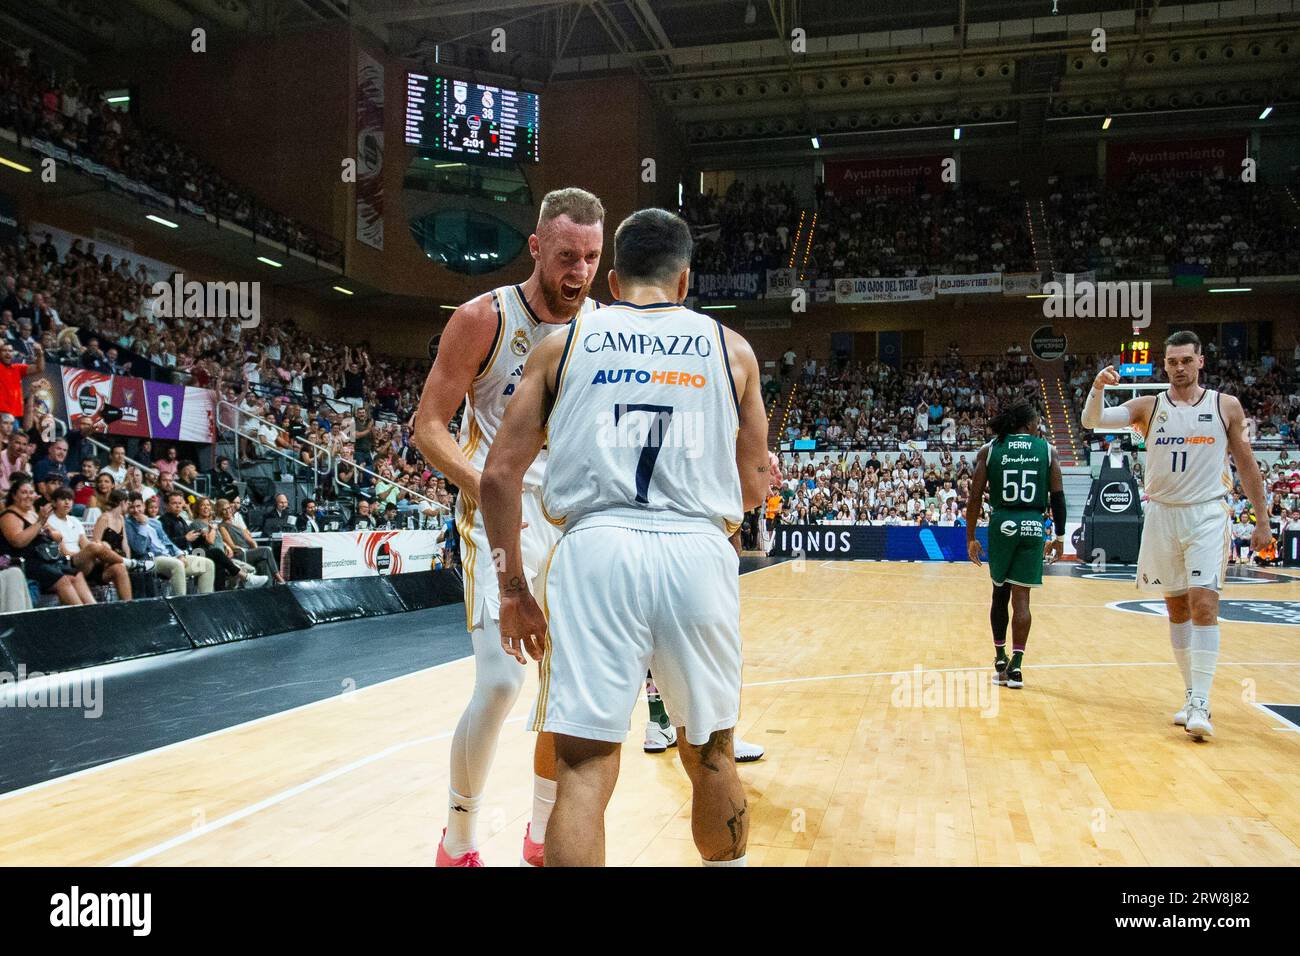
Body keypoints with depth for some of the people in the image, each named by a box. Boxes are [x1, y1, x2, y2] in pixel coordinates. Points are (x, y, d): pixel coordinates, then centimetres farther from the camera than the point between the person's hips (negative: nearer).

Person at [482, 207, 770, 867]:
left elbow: (499, 477, 6)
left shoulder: (562, 343, 12)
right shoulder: (730, 349, 15)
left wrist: (513, 588, 13)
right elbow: (753, 489, 20)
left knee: (584, 766, 3)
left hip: (597, 547, -1)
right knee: (709, 752, 20)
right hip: (698, 551, 2)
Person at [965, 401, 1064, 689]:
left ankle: (1000, 659, 22)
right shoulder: (1046, 449, 6)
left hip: (1002, 524, 1)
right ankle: (1015, 666, -3)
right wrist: (1059, 537, 9)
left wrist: (971, 537, 6)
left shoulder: (989, 450, 5)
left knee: (1000, 592, 16)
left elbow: (975, 497, 0)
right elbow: (1058, 496, 2)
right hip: (1033, 526, -1)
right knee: (1021, 596, 1)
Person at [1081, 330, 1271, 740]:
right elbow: (1092, 422, -11)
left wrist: (1263, 520, 8)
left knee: (1204, 603, -13)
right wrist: (1098, 388, -31)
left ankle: (1201, 704, -13)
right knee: (1176, 607, 8)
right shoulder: (1148, 406, 2)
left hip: (1207, 516, -2)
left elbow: (1246, 463, 9)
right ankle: (1191, 695, 19)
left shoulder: (1226, 406, 2)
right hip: (1162, 515, 2)